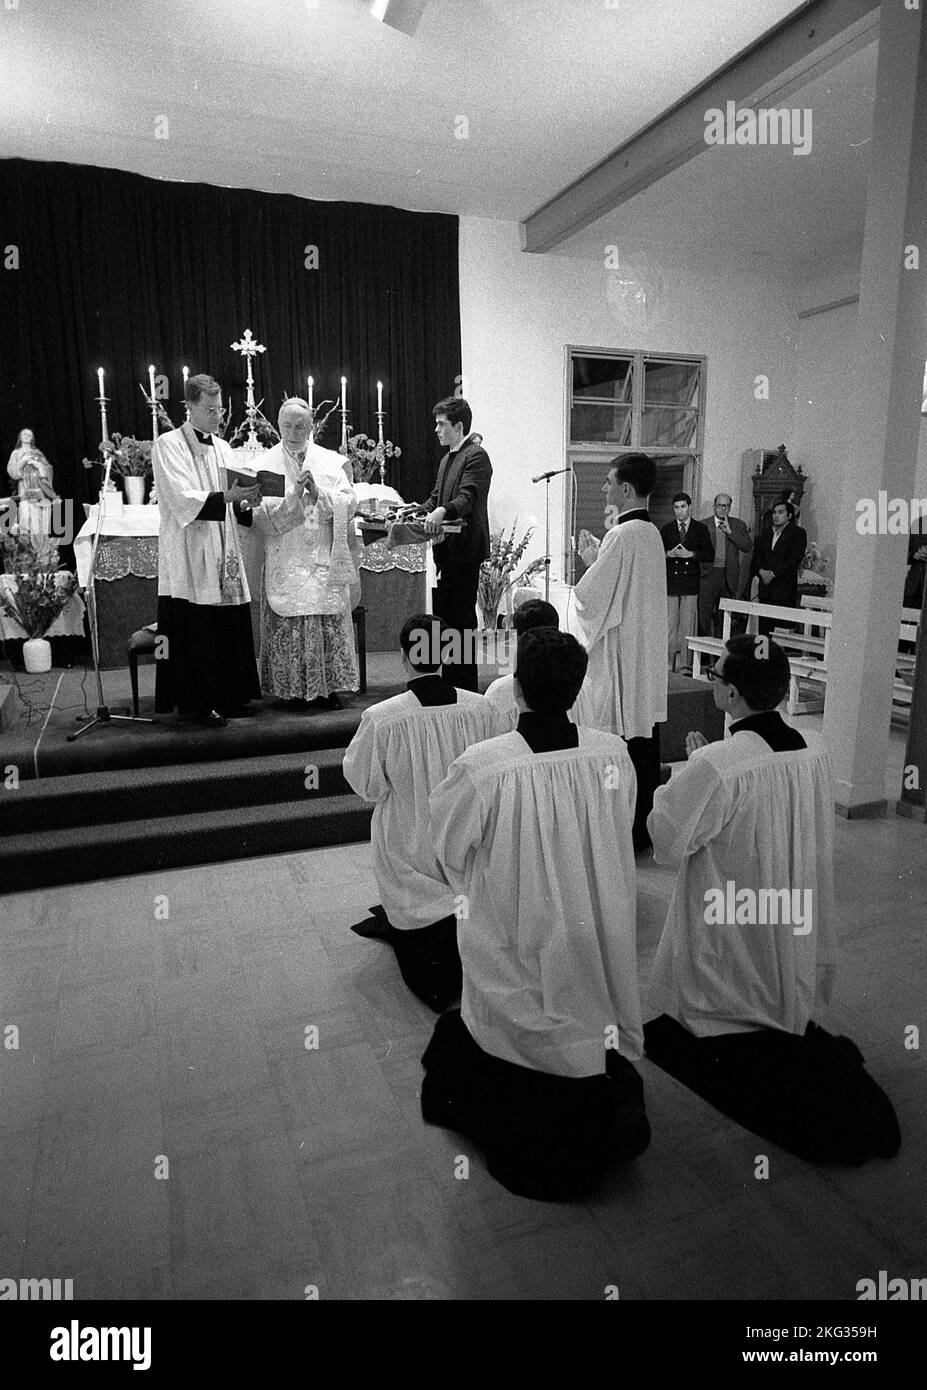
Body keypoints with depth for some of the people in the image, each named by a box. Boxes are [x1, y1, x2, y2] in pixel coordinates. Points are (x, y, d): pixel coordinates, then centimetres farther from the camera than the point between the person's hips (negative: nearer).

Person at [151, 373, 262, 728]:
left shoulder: (222, 448, 17)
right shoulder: (168, 445, -3)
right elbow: (182, 500, -15)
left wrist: (246, 502, -6)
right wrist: (226, 496, -24)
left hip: (224, 554, 6)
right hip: (190, 556, -6)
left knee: (231, 628, 6)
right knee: (197, 630, -4)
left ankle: (229, 697, 17)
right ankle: (201, 702, 5)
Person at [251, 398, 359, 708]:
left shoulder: (330, 461, 10)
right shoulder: (267, 464, 5)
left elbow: (349, 504, 1)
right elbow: (262, 517, -5)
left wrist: (318, 492, -13)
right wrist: (294, 496, -17)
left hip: (325, 561, 2)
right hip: (285, 563, -1)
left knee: (329, 623, 0)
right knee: (289, 625, -3)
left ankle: (327, 686, 8)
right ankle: (292, 687, 8)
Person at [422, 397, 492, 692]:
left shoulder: (476, 456, -8)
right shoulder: (446, 459, 22)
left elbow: (467, 497, -22)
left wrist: (442, 511, -39)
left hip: (465, 548, -9)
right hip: (446, 549, 9)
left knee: (462, 616, -6)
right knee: (444, 614, 11)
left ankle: (466, 687, 1)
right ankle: (450, 682, 19)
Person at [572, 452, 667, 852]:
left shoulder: (621, 535, -17)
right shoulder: (652, 532, 11)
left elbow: (592, 595, -17)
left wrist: (590, 561, 0)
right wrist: (601, 559, 14)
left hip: (619, 653, -9)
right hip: (647, 653, 9)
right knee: (644, 736, 14)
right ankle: (646, 826, 24)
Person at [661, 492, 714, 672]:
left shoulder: (701, 529, 9)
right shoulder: (666, 529, 12)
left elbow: (710, 555, 2)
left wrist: (691, 554, -11)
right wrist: (668, 554, -9)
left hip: (690, 584, -1)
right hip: (670, 583, 1)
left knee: (688, 625, -1)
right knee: (669, 624, -1)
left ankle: (686, 663, 4)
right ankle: (668, 662, 4)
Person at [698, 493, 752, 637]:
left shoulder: (739, 525, 8)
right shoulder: (703, 524, 4)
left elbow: (747, 547, -4)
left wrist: (730, 531, -10)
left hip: (728, 576, 2)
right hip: (708, 575, -2)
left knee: (723, 616, 7)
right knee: (704, 613, -6)